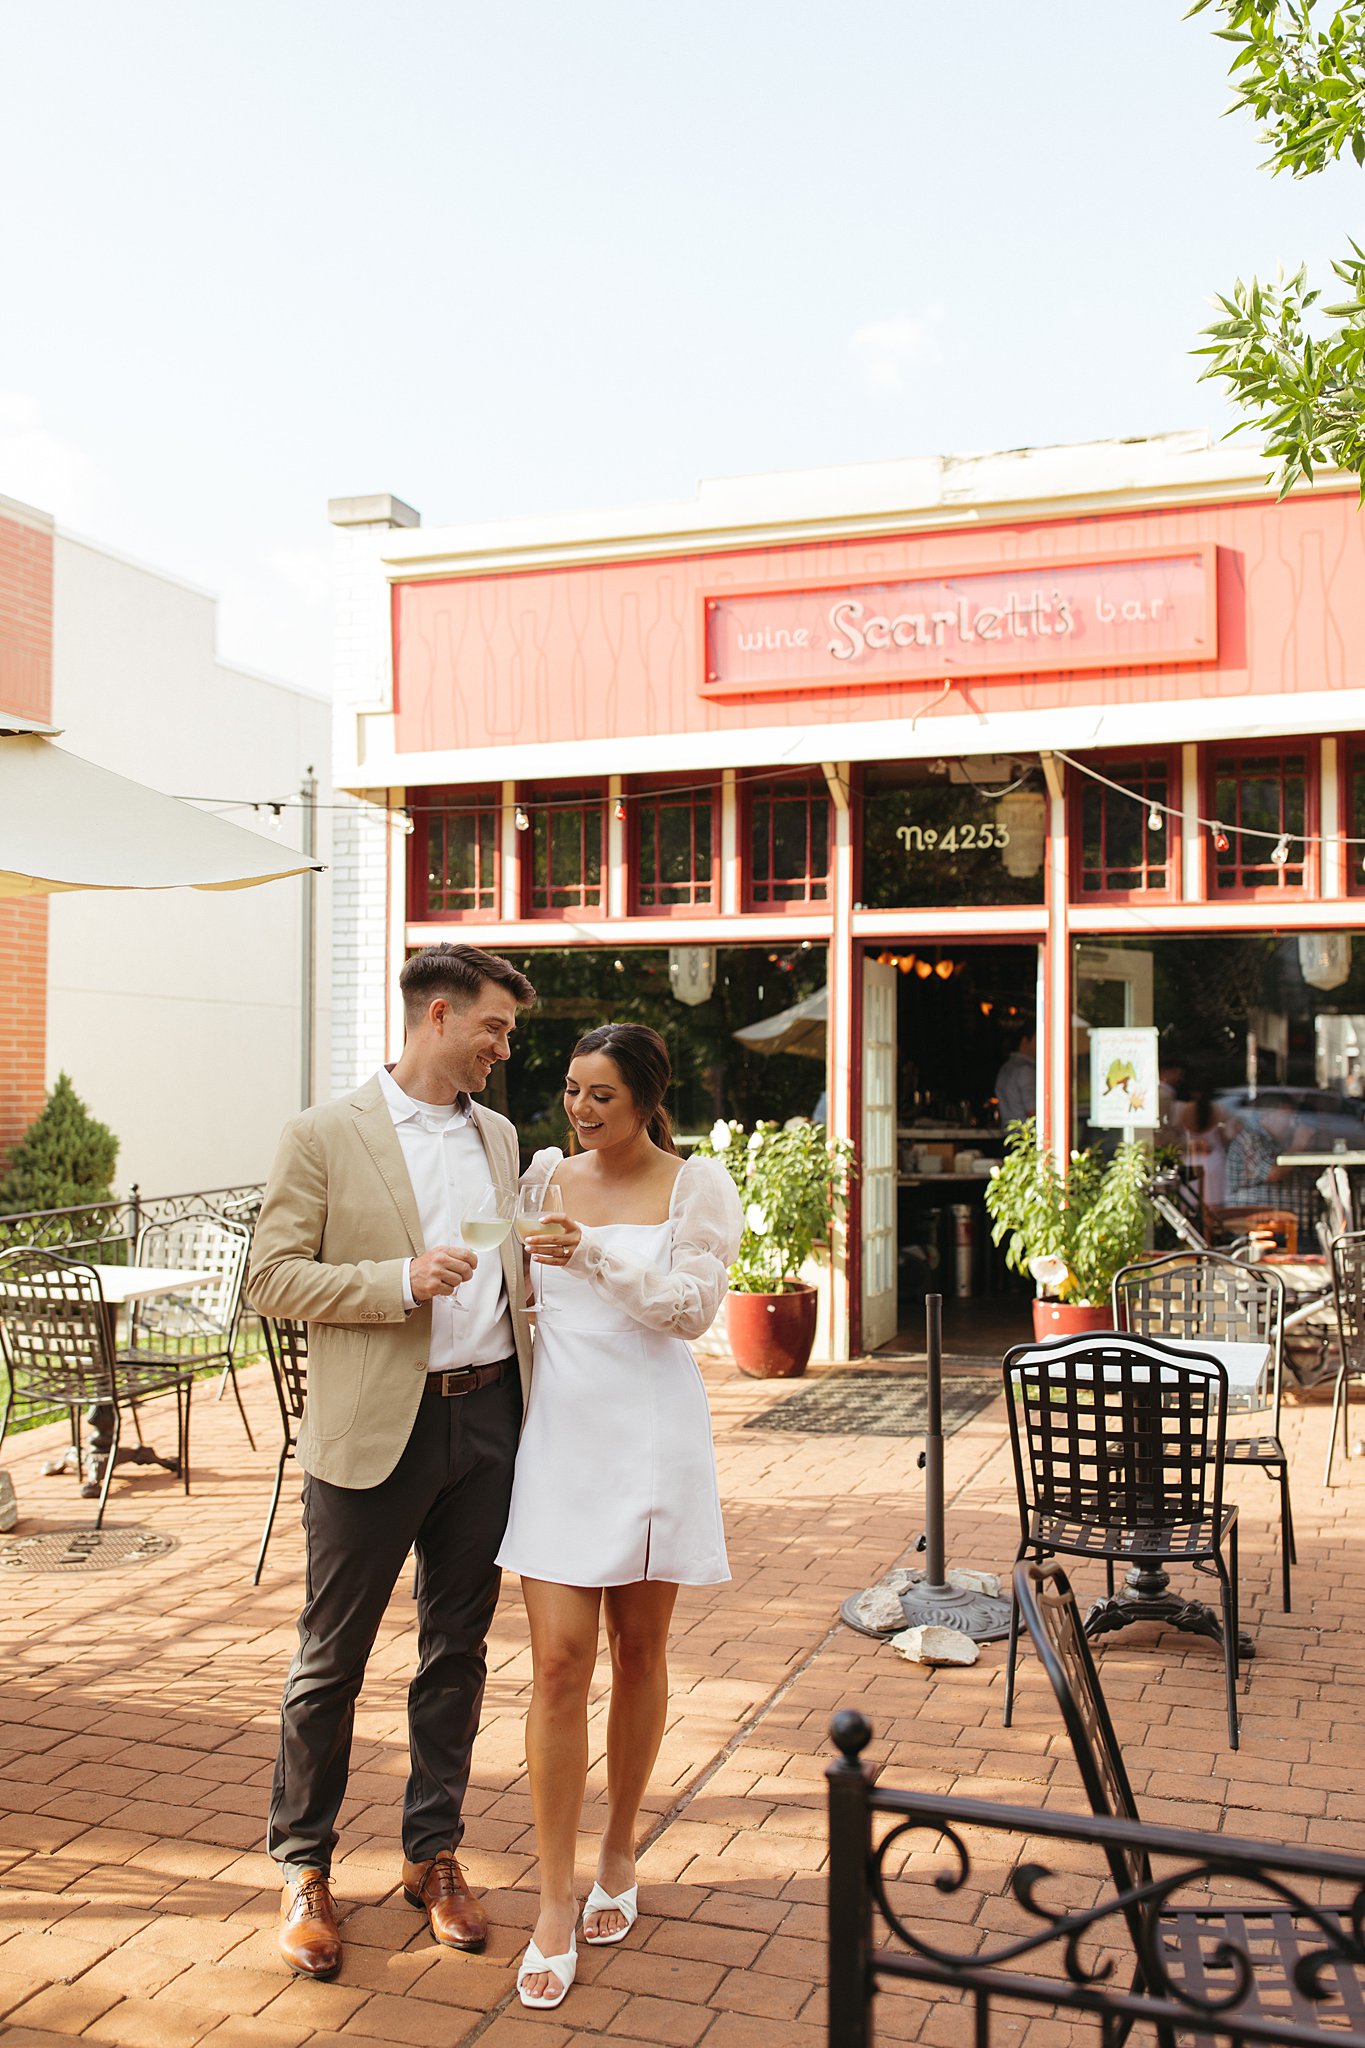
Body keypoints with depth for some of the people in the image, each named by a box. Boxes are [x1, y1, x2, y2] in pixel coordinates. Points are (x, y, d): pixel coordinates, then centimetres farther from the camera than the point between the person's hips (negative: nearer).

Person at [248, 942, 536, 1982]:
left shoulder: (500, 1136, 12)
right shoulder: (325, 1136, -5)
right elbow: (273, 1277, -9)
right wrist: (401, 1280, -20)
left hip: (486, 1418, 5)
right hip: (375, 1430, -5)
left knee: (457, 1650, 14)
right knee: (332, 1660, 7)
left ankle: (434, 1854, 30)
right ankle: (305, 1868, 25)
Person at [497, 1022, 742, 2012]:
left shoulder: (698, 1184, -2)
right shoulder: (547, 1175, 7)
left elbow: (693, 1304, -11)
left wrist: (595, 1254, -23)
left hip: (652, 1435, -1)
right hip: (559, 1430, 2)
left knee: (640, 1650, 11)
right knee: (559, 1661, -4)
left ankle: (619, 1855, 32)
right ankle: (557, 1904, 7)